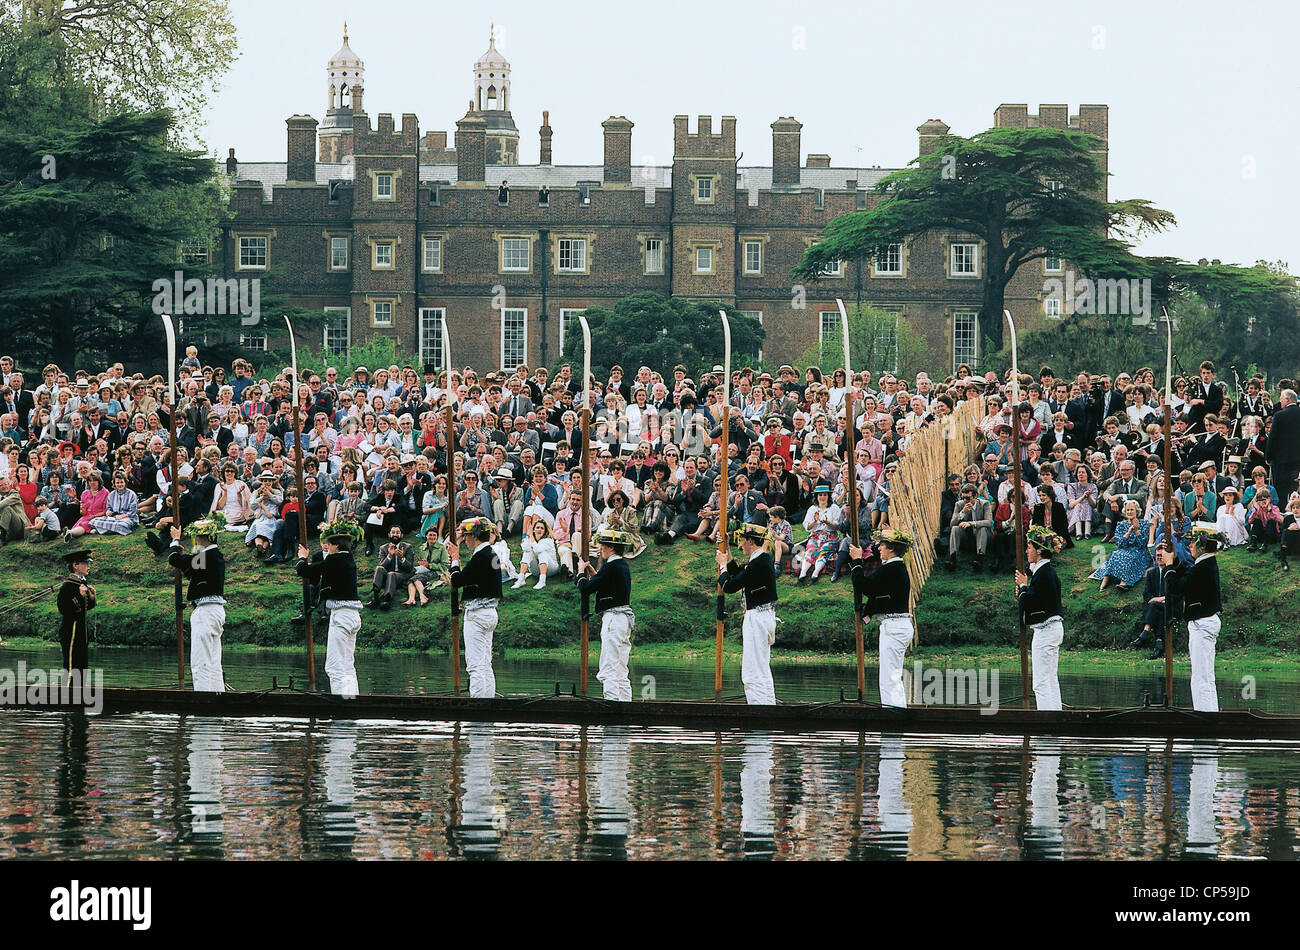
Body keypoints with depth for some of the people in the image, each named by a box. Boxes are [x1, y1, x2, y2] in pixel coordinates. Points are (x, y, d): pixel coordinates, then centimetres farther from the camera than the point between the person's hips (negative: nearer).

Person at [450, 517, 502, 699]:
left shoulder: (480, 556, -16)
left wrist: (455, 558, -1)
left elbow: (457, 581, -14)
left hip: (477, 613, -10)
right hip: (490, 612, 10)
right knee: (485, 665, 12)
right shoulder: (491, 553, 13)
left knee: (475, 664, -10)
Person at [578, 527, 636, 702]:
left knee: (608, 669, -10)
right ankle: (625, 702, 11)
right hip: (626, 617, 10)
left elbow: (585, 589, -13)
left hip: (614, 618, -10)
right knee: (621, 671, 12)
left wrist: (581, 572, 4)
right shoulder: (624, 565, 14)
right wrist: (593, 573, 23)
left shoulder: (611, 566, -15)